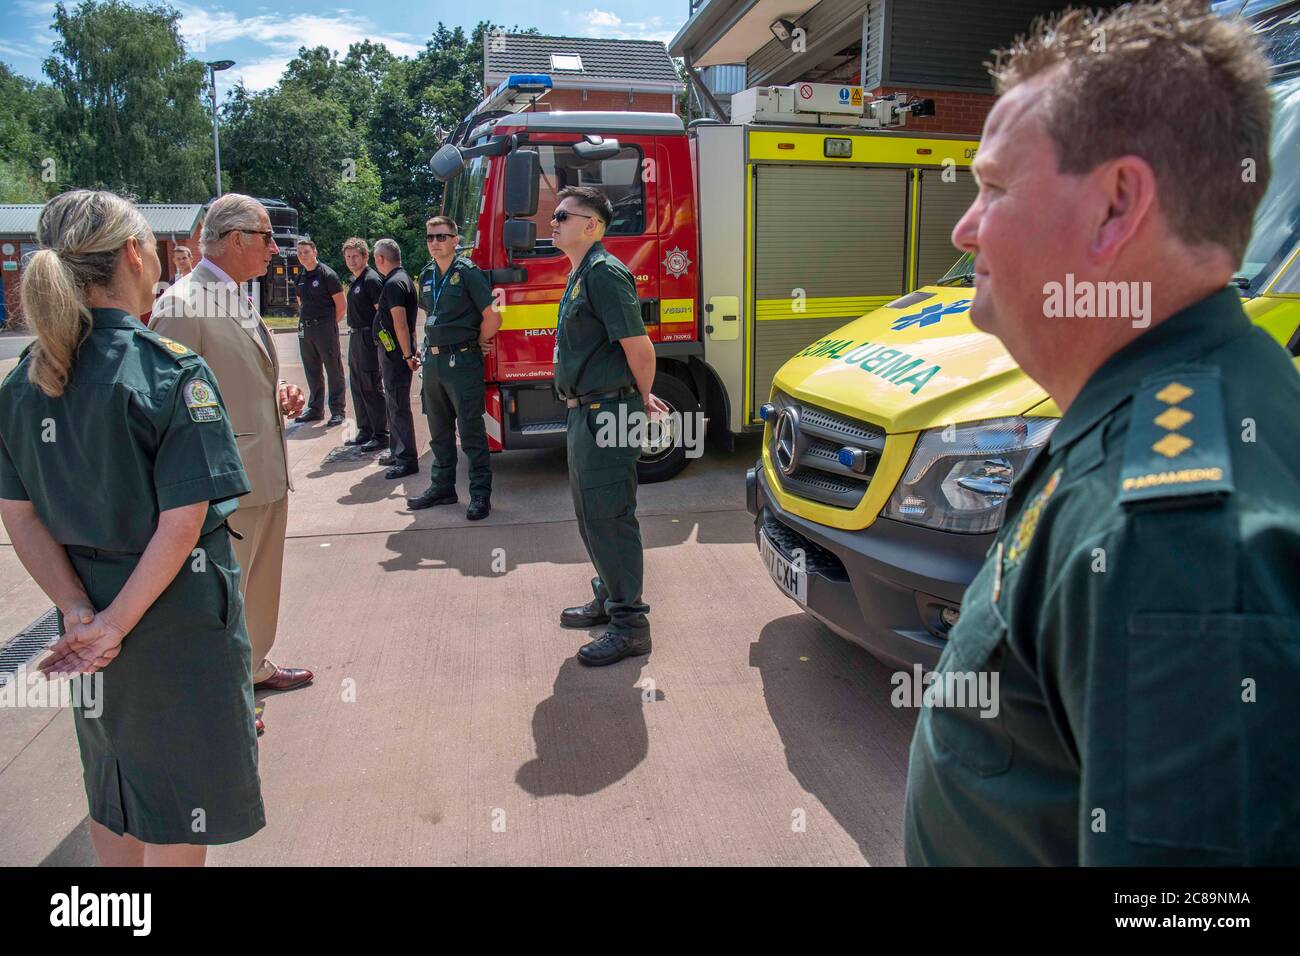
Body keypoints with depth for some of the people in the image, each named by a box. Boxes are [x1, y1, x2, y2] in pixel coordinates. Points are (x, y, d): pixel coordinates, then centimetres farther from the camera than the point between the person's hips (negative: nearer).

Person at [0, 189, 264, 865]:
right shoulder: (173, 370, -19)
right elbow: (182, 522, -23)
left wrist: (79, 612, -5)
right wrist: (116, 625, -15)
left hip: (89, 608, 7)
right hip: (178, 611, -7)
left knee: (110, 783, 24)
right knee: (180, 790, 12)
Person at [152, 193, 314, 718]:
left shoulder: (241, 298, 11)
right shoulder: (183, 304, -18)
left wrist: (280, 396, 5)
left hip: (268, 474, 9)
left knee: (261, 582, 22)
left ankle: (255, 666, 42)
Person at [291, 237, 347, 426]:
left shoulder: (327, 275, -6)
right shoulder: (299, 278, 13)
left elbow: (342, 306, -7)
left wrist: (330, 325, -4)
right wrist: (304, 321, 12)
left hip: (325, 327, -7)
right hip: (304, 329, 7)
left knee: (333, 370, -2)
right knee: (312, 371, 12)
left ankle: (337, 411, 2)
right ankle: (315, 409, 21)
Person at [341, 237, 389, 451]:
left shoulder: (371, 280, -14)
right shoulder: (355, 280, 16)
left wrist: (376, 340, -21)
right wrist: (355, 335, 19)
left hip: (368, 338, -10)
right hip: (355, 337, 10)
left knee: (372, 389, -6)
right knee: (358, 387, 14)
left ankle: (381, 436, 0)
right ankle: (365, 431, 24)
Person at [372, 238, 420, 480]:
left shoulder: (394, 284, -17)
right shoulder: (403, 279, 16)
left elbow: (400, 324, -23)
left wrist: (408, 355, -23)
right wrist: (410, 352, 22)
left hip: (395, 352, -11)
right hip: (394, 352, 11)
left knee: (398, 406, -7)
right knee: (393, 403, 19)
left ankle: (407, 459, -4)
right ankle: (397, 451, 30)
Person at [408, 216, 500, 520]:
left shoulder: (469, 272, -9)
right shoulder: (427, 275, 12)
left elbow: (492, 318, -13)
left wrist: (475, 342, 0)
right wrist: (432, 347, 14)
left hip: (462, 362, -7)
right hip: (432, 361, 7)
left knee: (471, 432, -2)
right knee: (439, 431, 15)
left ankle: (481, 494, 4)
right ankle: (442, 487, 25)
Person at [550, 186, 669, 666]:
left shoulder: (604, 273, -16)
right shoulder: (580, 275, 16)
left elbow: (639, 348, -19)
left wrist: (641, 400, -4)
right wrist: (641, 398, 20)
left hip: (608, 413, -11)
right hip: (586, 411, 11)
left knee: (610, 515, -6)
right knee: (591, 511, 19)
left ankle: (629, 624, 4)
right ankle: (609, 599, 34)